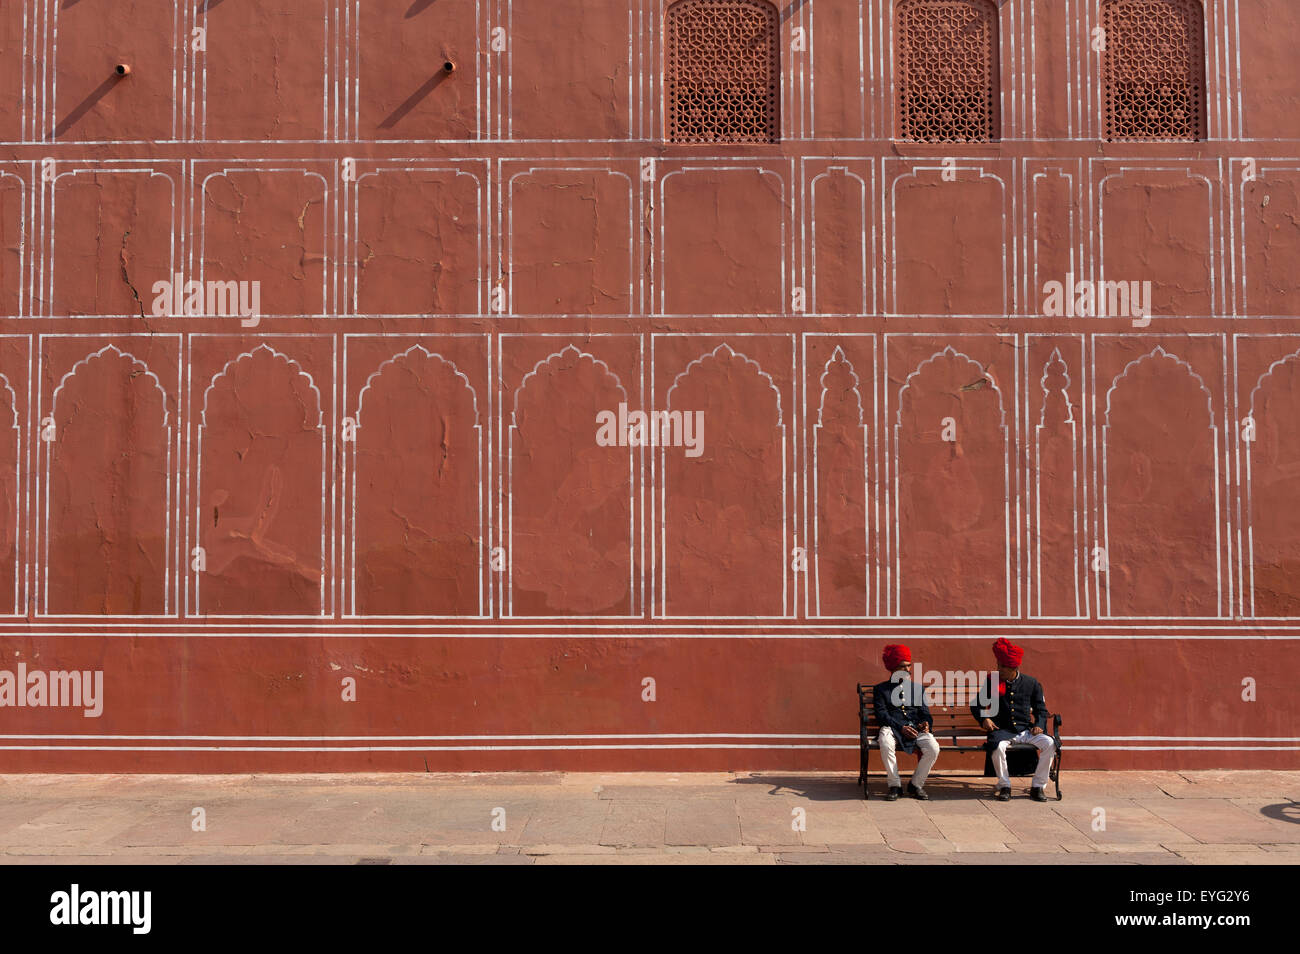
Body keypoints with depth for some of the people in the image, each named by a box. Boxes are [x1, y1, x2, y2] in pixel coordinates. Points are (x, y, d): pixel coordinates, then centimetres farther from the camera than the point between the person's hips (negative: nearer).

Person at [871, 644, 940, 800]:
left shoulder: (918, 689, 25)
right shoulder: (881, 689, 12)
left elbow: (924, 712, 18)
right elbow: (881, 714, -1)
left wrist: (926, 723, -8)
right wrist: (901, 728, -15)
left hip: (916, 729, 3)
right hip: (892, 728, -3)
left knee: (933, 748, -27)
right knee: (886, 744, -38)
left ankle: (916, 785, -4)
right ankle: (895, 785, -18)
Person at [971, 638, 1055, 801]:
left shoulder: (1032, 683, 8)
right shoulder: (992, 682, 5)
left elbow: (1041, 709, 15)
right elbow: (976, 705, 13)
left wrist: (1039, 725, -4)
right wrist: (984, 719, -6)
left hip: (1026, 730, 2)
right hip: (1002, 730, -2)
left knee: (1049, 744, -24)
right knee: (998, 746, -36)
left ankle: (1037, 787, -10)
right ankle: (1004, 786, -15)